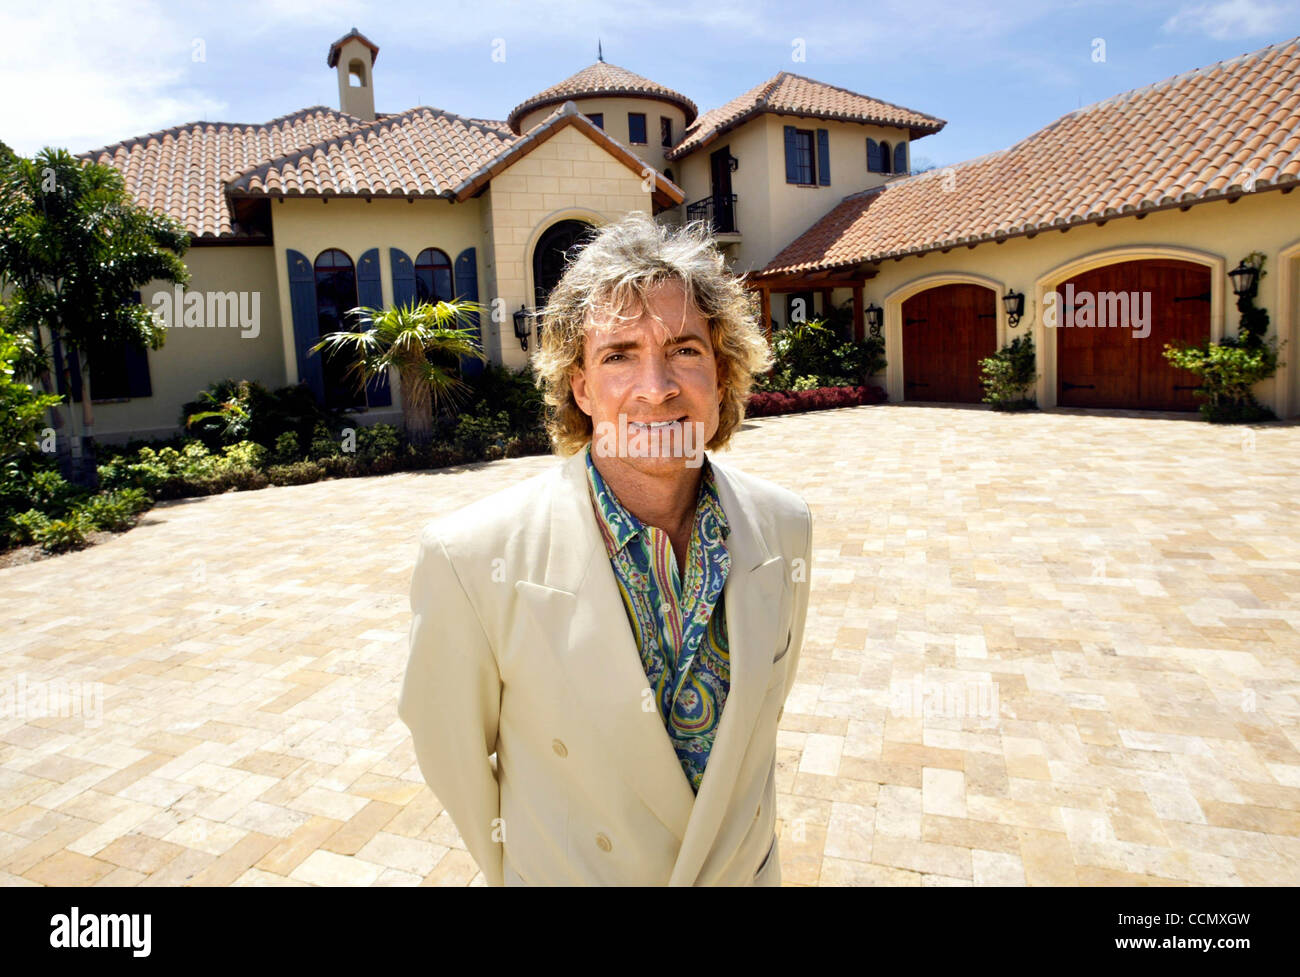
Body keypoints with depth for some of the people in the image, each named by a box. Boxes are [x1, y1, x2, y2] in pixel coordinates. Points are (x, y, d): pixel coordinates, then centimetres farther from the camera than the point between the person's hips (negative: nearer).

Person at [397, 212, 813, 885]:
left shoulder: (784, 526, -16)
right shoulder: (471, 558, -28)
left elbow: (769, 695, 0)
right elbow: (451, 752, -13)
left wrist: (733, 830, 10)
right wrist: (509, 870, 0)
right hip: (566, 874, -2)